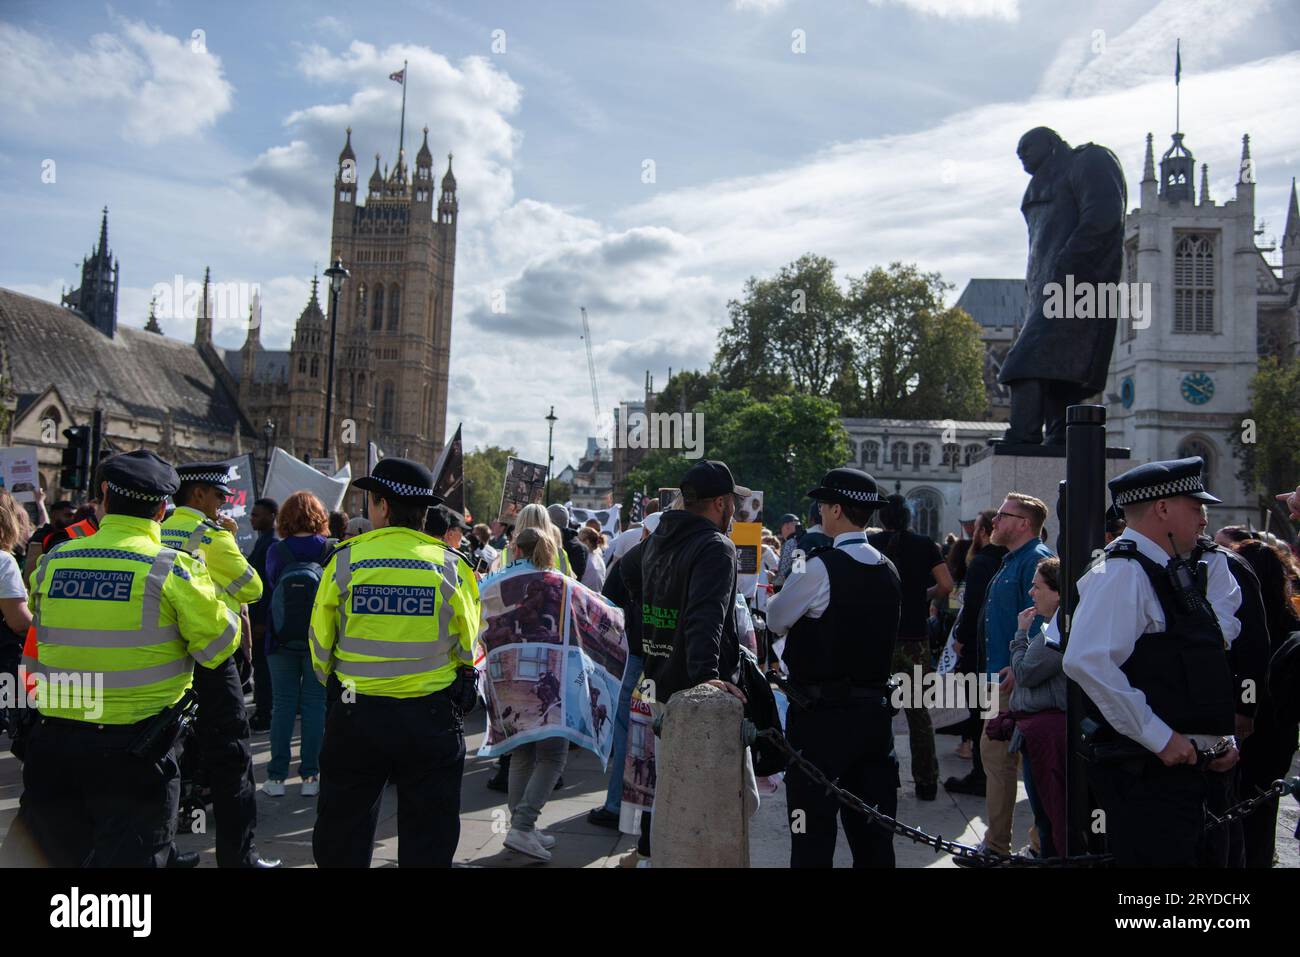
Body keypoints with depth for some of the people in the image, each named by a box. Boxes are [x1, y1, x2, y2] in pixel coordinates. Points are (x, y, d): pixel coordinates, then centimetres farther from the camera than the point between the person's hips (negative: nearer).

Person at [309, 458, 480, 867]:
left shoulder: (344, 560, -8)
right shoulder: (452, 565, -8)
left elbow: (320, 647, -1)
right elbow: (469, 648, -2)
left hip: (354, 715, 0)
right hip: (432, 718, 0)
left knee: (343, 838, 17)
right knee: (428, 843, 13)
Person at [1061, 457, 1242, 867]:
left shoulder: (1176, 575, 15)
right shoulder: (1123, 573, -15)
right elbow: (1086, 661, -28)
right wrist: (1158, 737, -24)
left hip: (1181, 767, 10)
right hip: (1145, 773, -10)